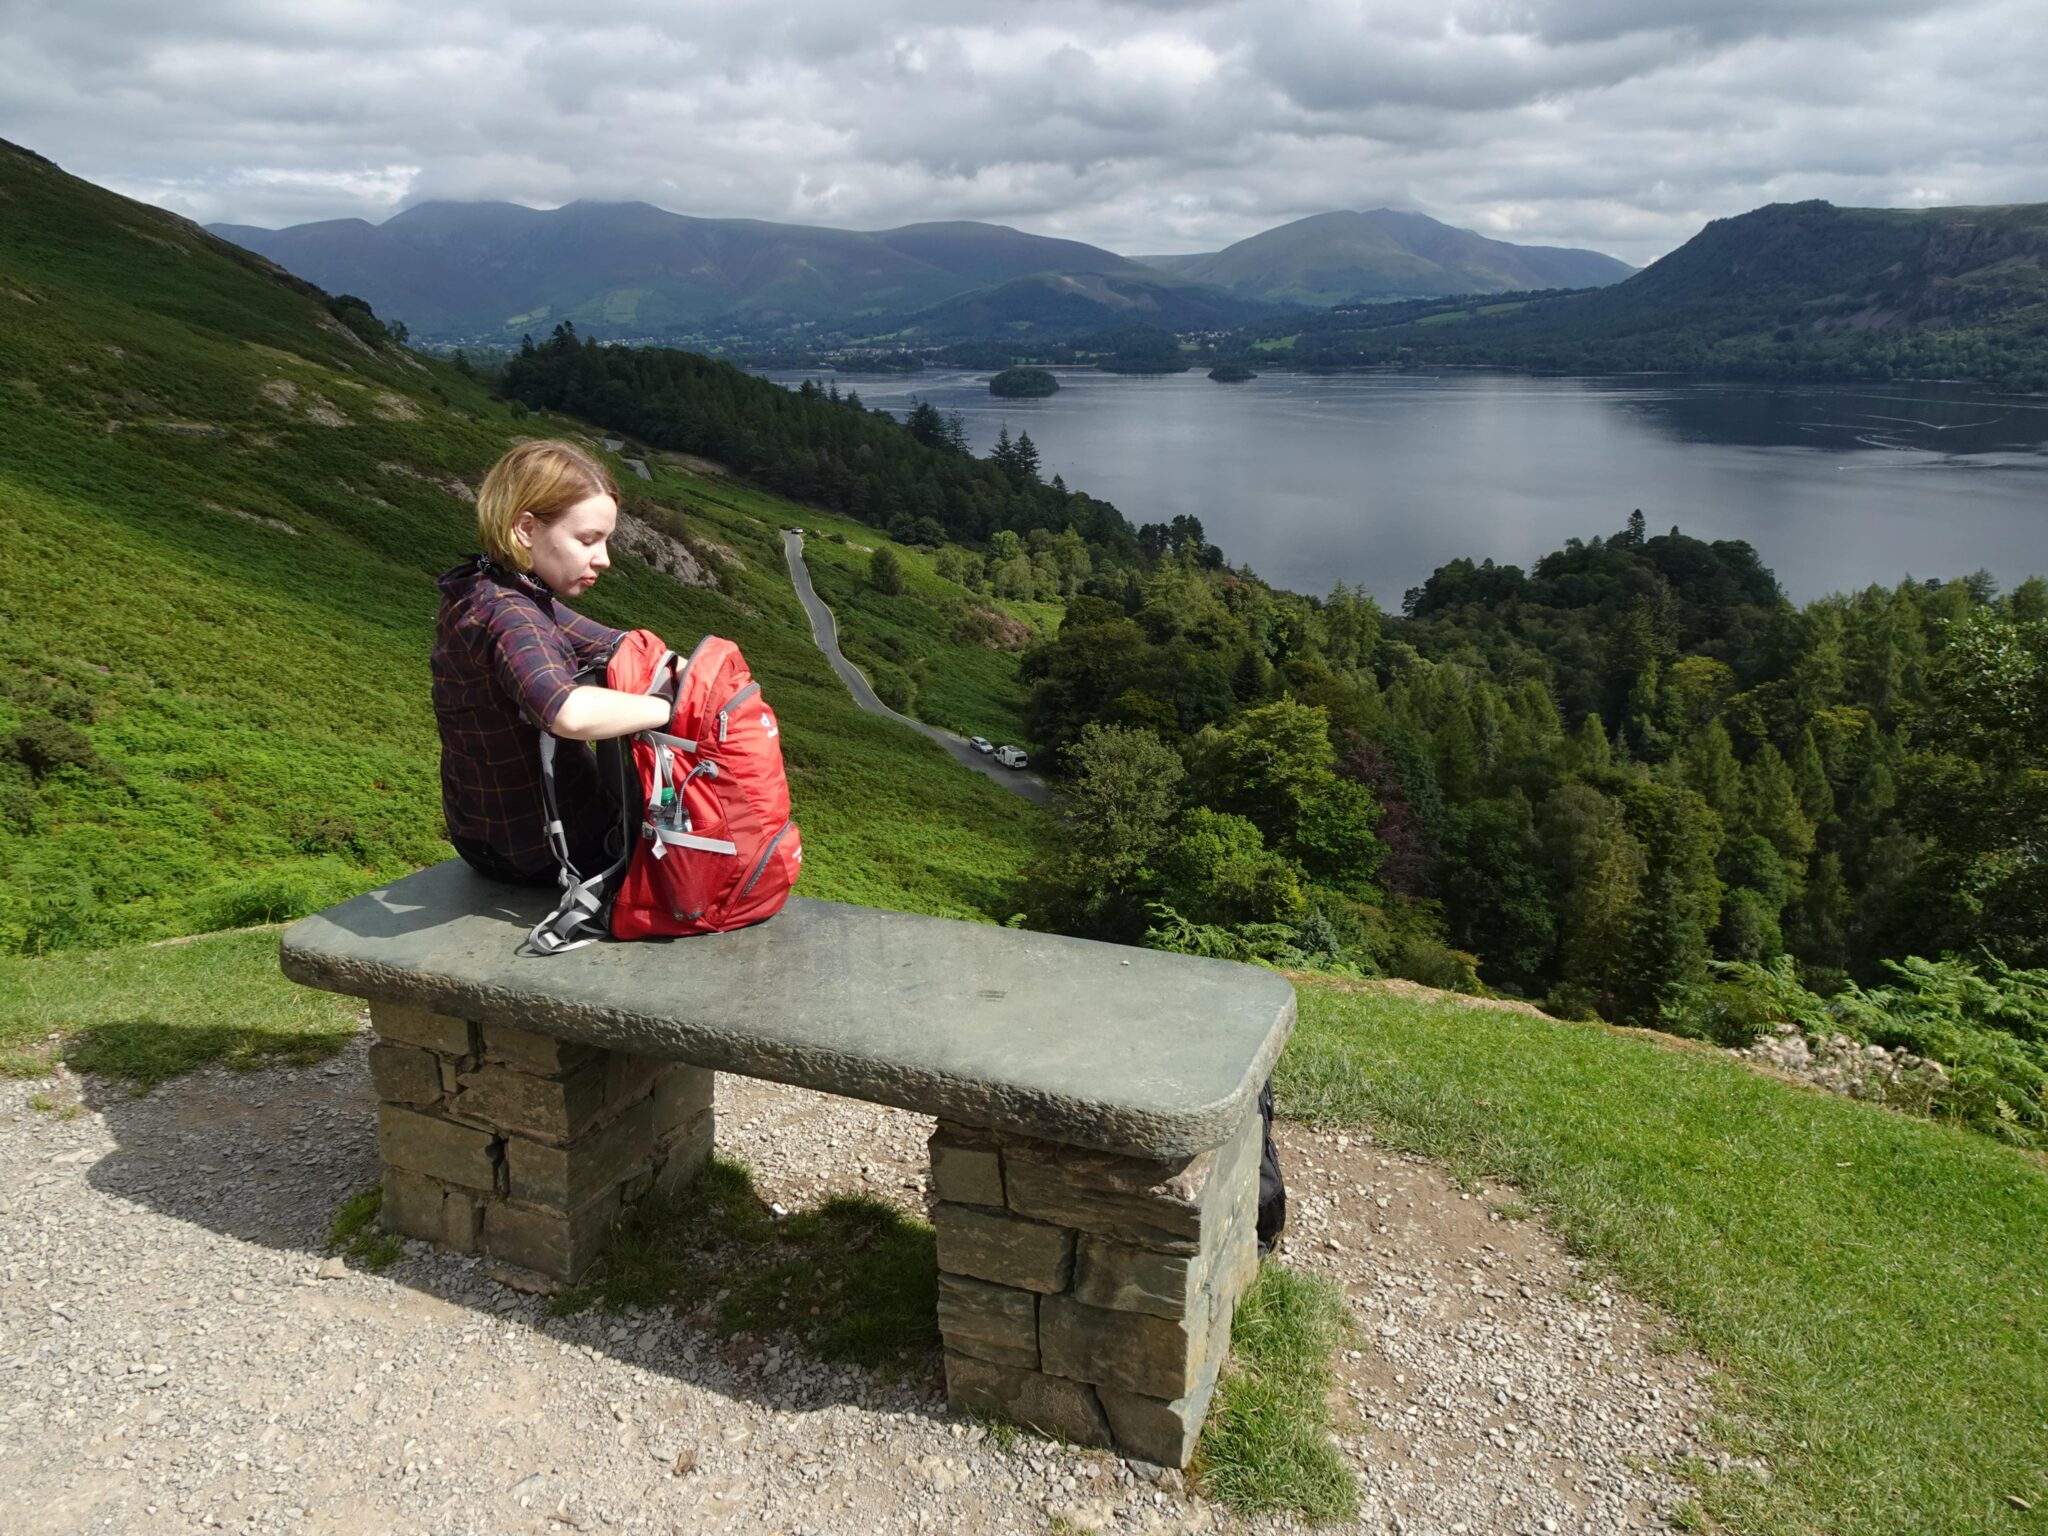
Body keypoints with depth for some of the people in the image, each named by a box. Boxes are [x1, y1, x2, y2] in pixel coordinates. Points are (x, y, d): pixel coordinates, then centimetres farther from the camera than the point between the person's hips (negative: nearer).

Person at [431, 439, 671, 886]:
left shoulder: (511, 593, -1)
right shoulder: (506, 616, -30)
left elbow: (618, 647, 4)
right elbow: (570, 713, -49)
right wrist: (674, 706, -34)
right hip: (542, 847, -9)